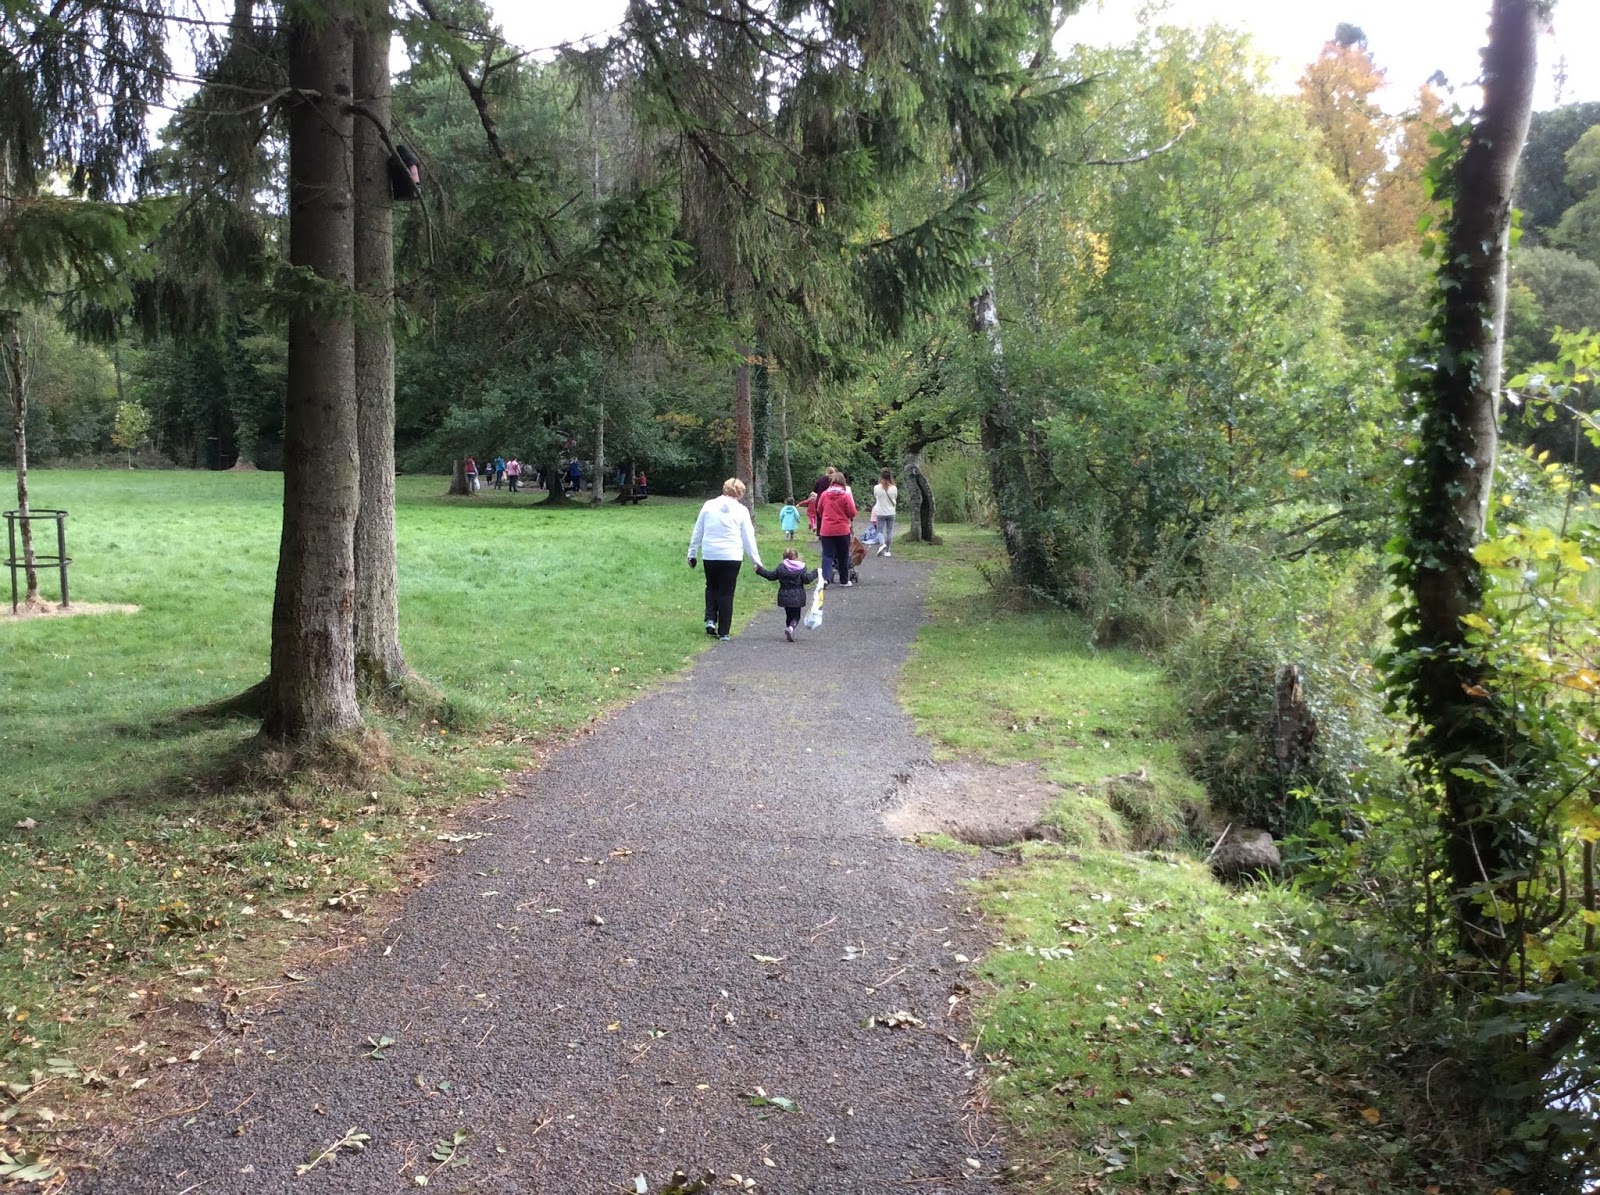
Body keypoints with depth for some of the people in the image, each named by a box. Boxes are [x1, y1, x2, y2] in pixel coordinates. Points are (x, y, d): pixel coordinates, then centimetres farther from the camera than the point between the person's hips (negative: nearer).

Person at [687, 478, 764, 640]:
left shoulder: (709, 506, 5)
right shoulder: (741, 510, 0)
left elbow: (697, 532, 9)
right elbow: (748, 538, 3)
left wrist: (692, 553, 18)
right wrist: (756, 560, 9)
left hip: (710, 555, 2)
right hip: (731, 556, -2)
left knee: (711, 587, 22)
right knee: (726, 593, 5)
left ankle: (710, 619, 4)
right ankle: (723, 632, 6)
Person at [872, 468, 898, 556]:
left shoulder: (876, 488, -12)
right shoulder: (894, 488, -9)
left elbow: (875, 499, 2)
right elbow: (895, 499, 5)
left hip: (880, 513, -1)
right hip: (891, 513, 1)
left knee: (880, 531, 8)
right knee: (889, 531, 10)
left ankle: (882, 544, -20)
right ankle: (887, 551, 13)